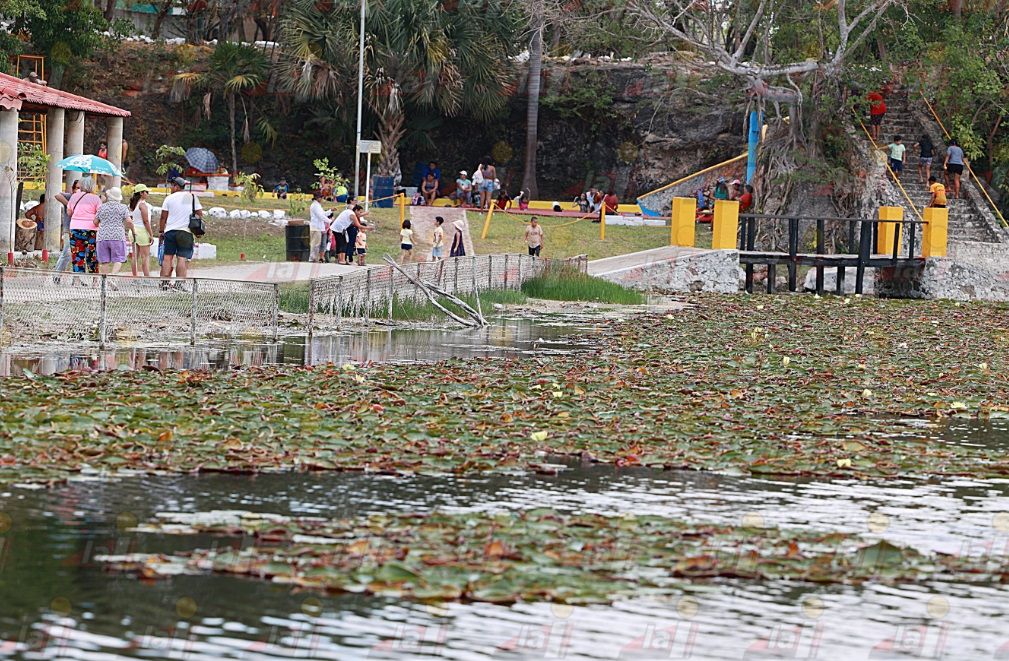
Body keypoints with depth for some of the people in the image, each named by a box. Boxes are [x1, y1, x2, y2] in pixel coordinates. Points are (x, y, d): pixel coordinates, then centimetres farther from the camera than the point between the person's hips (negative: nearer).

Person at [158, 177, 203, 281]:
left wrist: (161, 232, 10)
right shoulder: (193, 197, 7)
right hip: (187, 232, 0)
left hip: (170, 231, 0)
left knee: (167, 257, 4)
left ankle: (164, 283, 0)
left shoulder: (169, 198, 3)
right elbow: (200, 214, 6)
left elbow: (163, 217, 3)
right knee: (182, 258, -5)